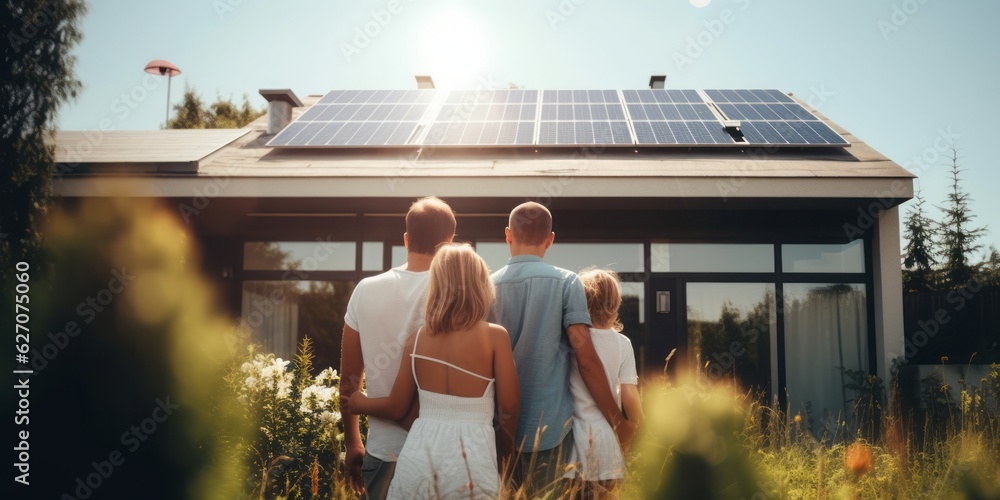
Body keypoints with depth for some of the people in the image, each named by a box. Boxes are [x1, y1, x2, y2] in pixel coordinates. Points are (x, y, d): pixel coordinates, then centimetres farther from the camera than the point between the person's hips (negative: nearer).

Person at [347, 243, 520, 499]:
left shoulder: (418, 338, 3)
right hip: (470, 458, -3)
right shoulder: (494, 335, -8)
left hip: (420, 455, 3)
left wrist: (360, 404, 31)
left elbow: (396, 408, 10)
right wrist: (505, 449, 17)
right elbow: (509, 406, -4)